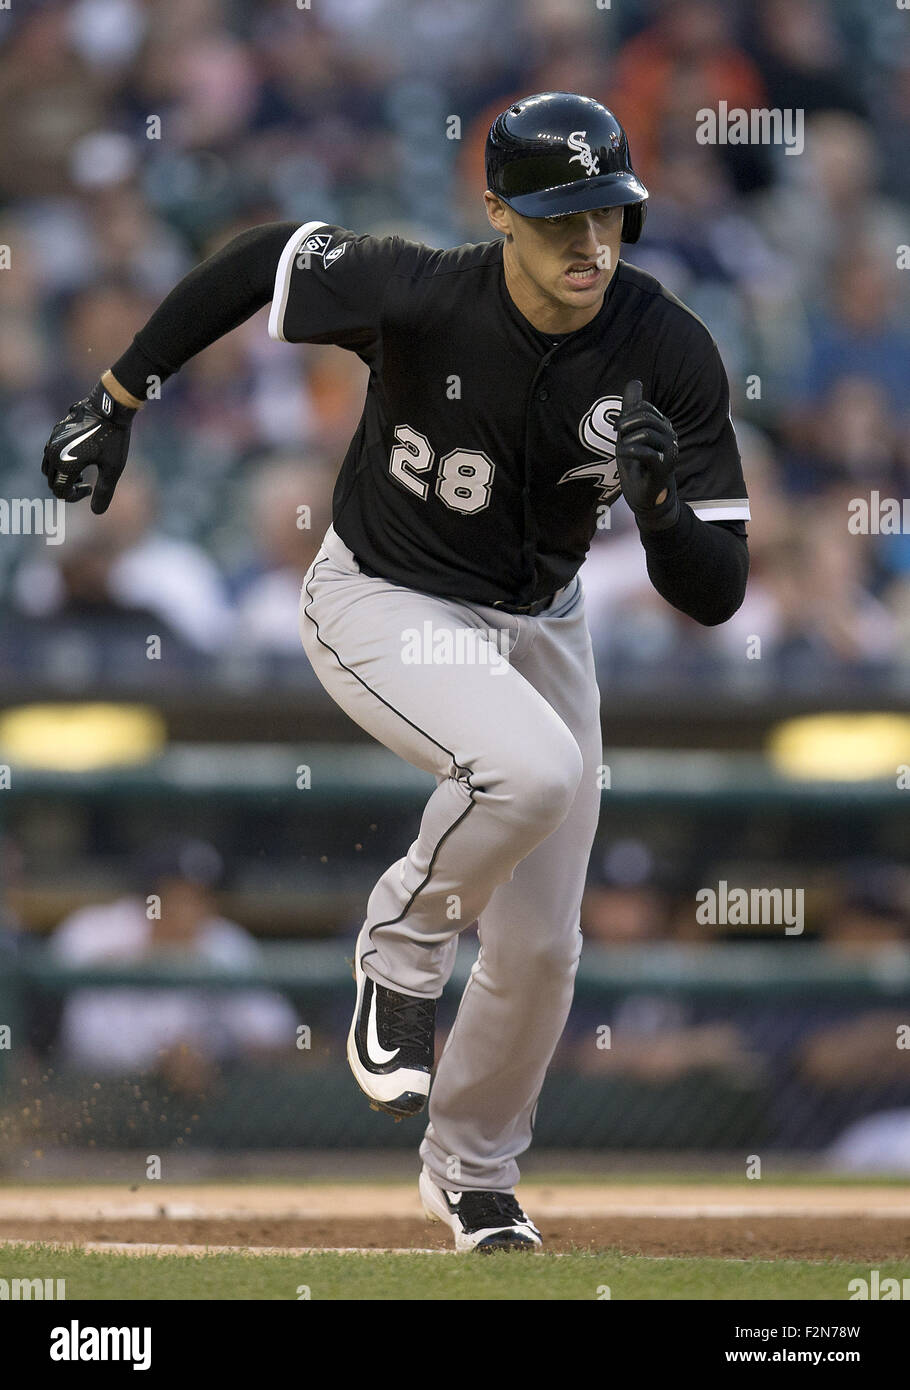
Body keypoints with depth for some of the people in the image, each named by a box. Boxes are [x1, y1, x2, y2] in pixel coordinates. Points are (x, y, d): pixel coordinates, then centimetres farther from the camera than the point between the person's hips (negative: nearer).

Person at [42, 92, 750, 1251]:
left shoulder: (670, 353, -22)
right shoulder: (414, 295, -29)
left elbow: (714, 595, -20)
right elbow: (262, 259, -9)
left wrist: (659, 500, -41)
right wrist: (116, 399, -4)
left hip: (536, 627, 4)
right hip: (381, 604, -4)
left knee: (539, 948, 9)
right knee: (532, 767, -34)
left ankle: (472, 1177, 36)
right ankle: (402, 954, -5)